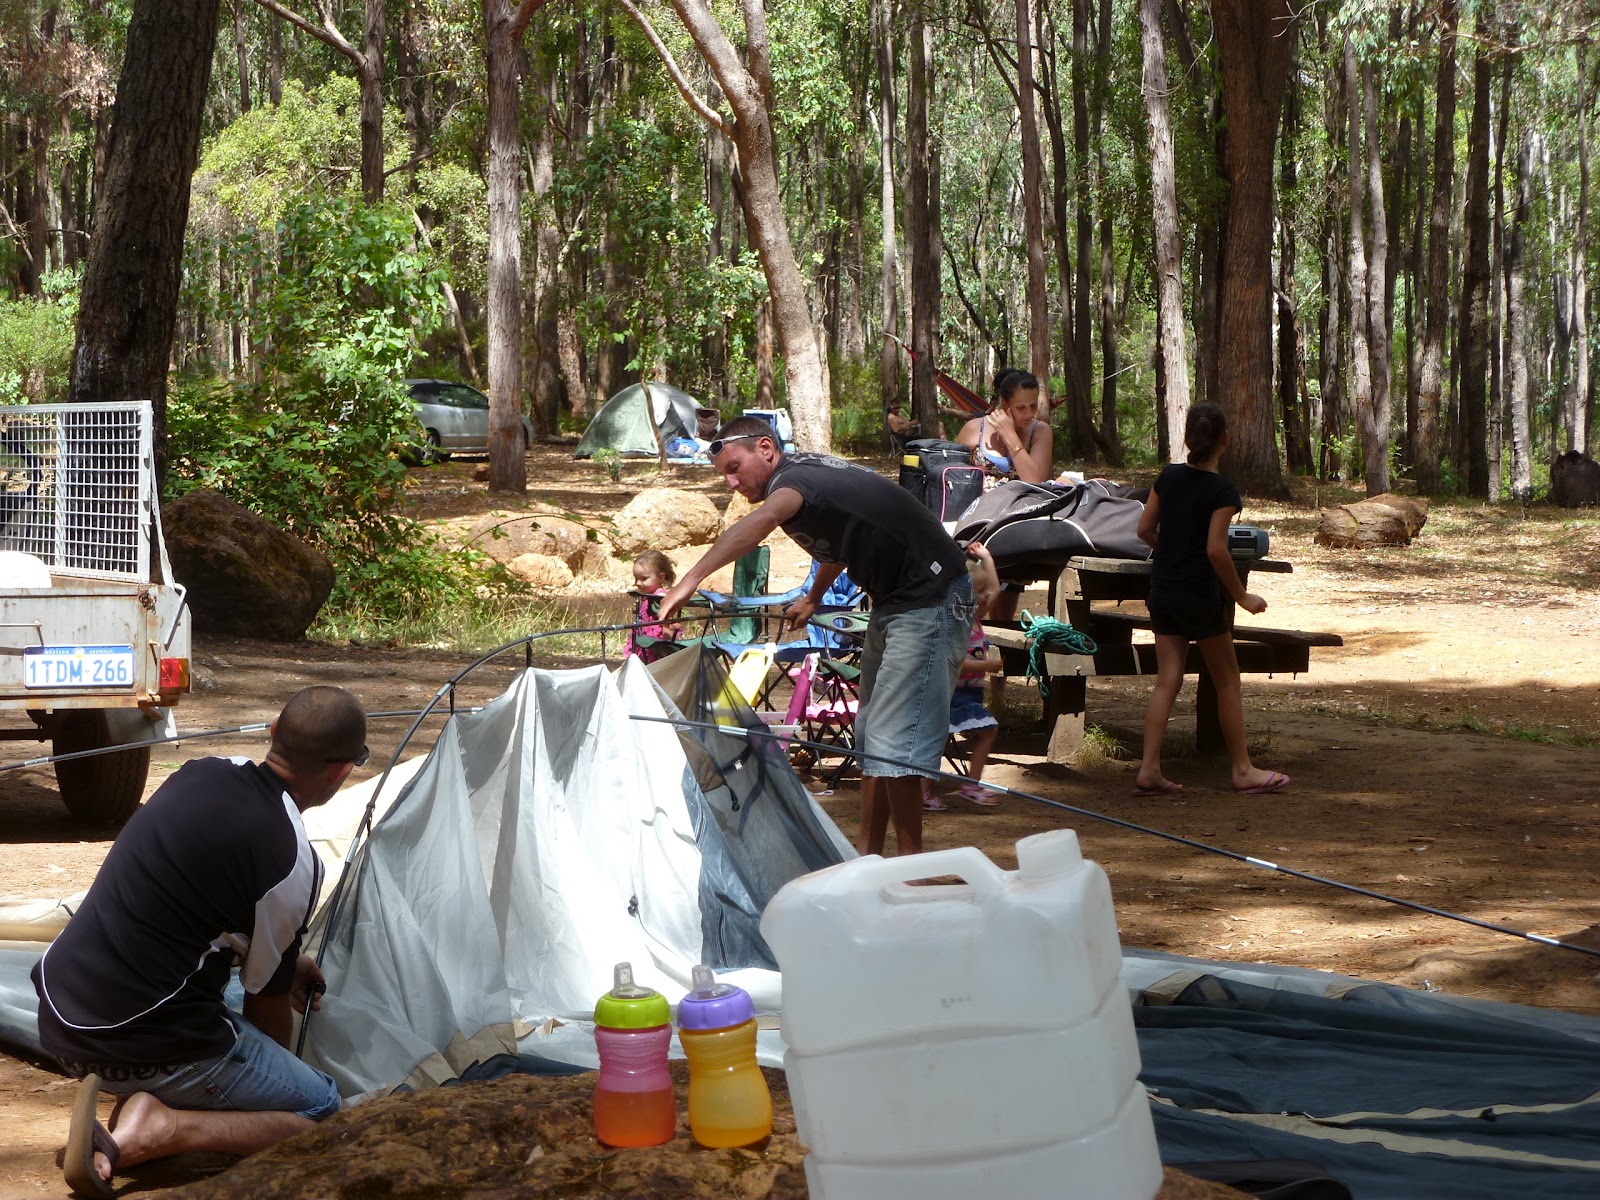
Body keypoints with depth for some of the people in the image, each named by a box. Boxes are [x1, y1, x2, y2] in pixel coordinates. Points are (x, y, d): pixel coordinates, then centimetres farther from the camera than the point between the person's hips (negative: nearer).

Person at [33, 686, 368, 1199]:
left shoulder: (199, 773, 3)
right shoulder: (292, 862, -17)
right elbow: (266, 1002, -1)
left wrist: (286, 960, 33)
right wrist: (275, 1066, 20)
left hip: (59, 1020, 7)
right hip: (147, 1046, -7)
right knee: (322, 1113, 7)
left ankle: (130, 1097, 10)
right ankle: (159, 1128, -13)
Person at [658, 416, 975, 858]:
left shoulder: (795, 476, -21)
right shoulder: (811, 471, 10)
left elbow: (763, 519, -46)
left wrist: (690, 579, -52)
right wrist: (813, 598, 43)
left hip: (930, 601, -11)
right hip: (893, 603, 11)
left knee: (892, 741, -14)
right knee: (870, 734, 15)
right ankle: (868, 855, 21)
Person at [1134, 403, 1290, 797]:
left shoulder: (1168, 478, 3)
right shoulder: (1223, 492, -13)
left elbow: (1145, 530, 7)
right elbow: (1216, 549, -20)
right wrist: (1241, 596, -11)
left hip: (1162, 591, 5)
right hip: (1201, 594, -5)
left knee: (1166, 680, 6)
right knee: (1227, 680, 7)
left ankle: (1149, 769, -2)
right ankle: (1243, 770, 14)